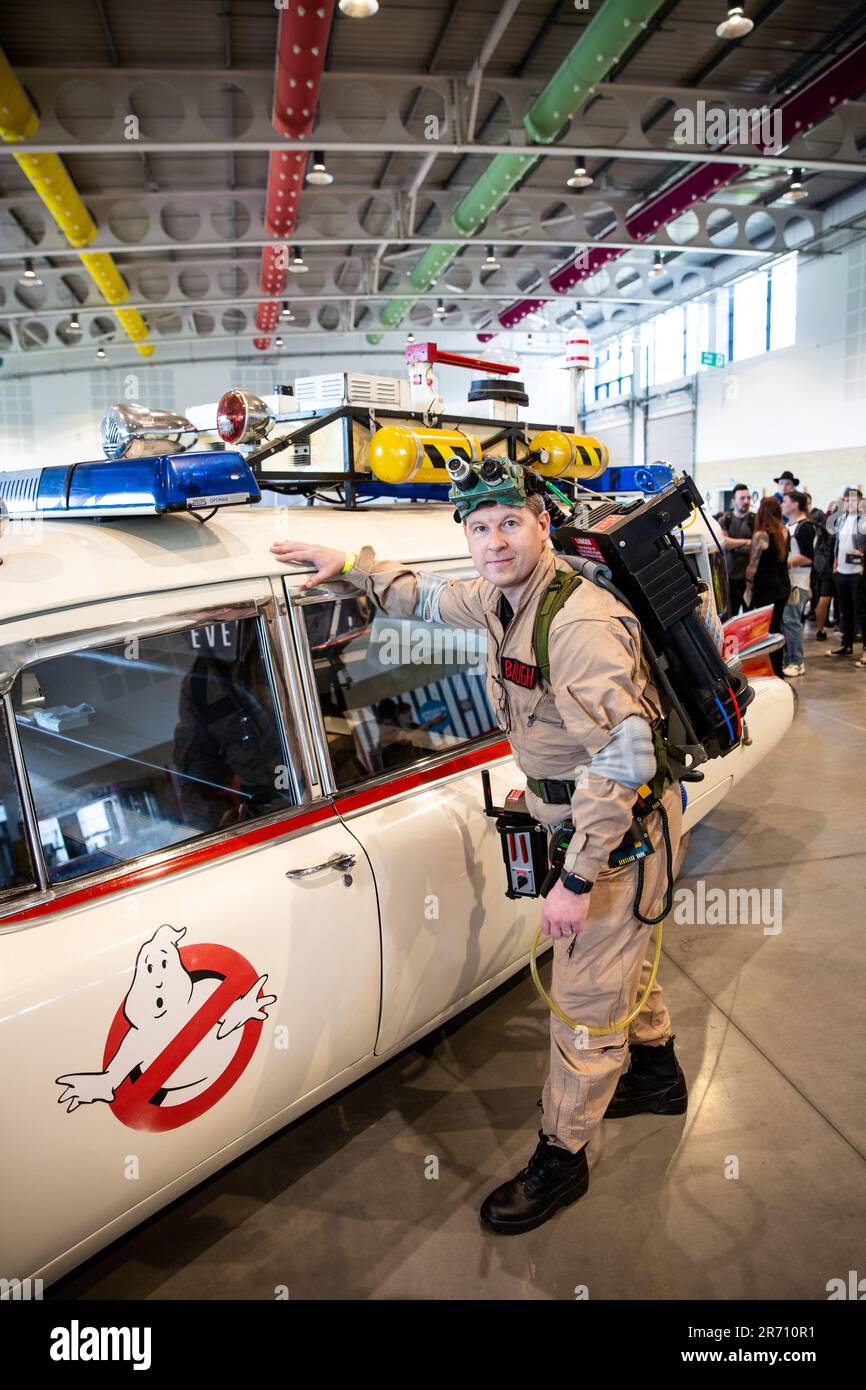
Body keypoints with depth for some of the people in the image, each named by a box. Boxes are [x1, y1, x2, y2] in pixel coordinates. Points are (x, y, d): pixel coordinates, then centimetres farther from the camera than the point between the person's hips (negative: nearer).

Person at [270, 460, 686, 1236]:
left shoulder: (580, 625, -31)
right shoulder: (502, 596, -1)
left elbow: (623, 758, -33)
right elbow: (429, 596, 19)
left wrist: (577, 880, -30)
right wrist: (345, 567, 10)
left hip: (621, 828, -9)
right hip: (579, 813, 9)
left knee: (585, 1000, 5)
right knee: (620, 957, 28)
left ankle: (560, 1160, 25)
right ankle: (657, 1075, 53)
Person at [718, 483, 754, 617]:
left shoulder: (755, 520, 1)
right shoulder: (724, 520, 6)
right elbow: (722, 543, -8)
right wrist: (746, 542, -9)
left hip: (749, 576, -1)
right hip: (729, 575, 2)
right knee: (729, 615, 6)